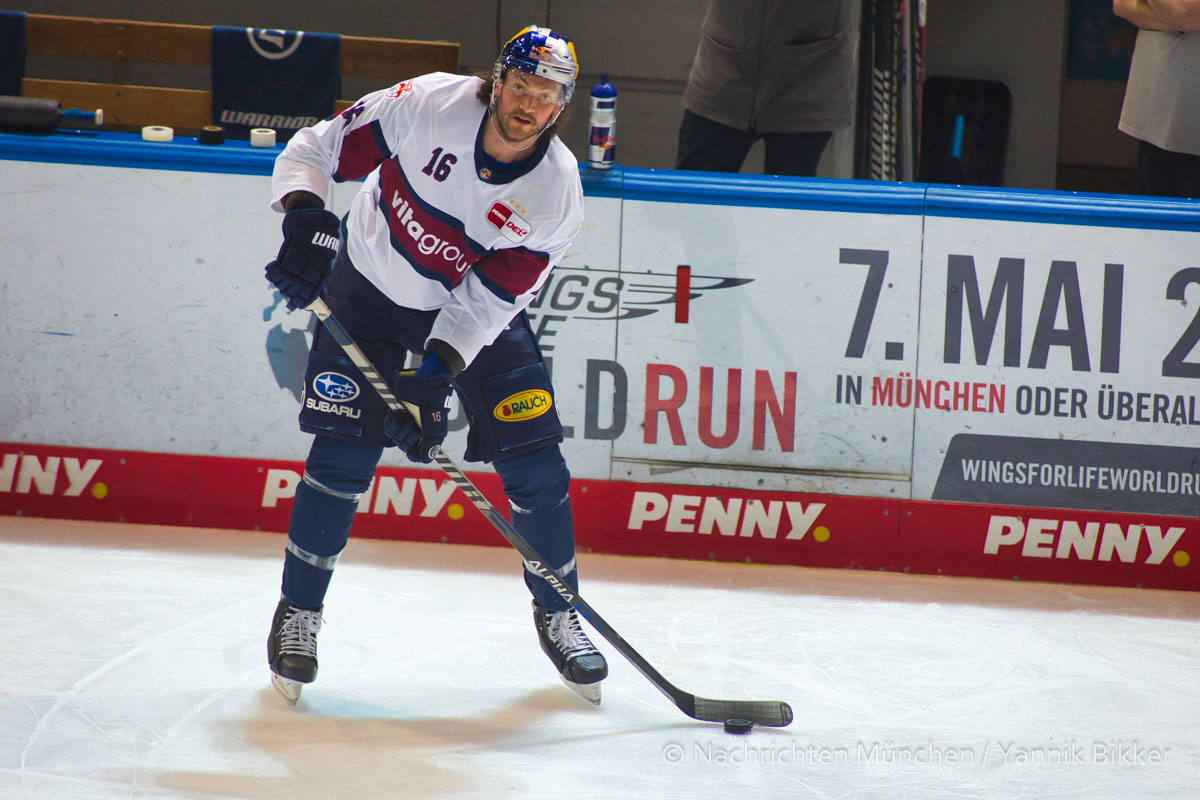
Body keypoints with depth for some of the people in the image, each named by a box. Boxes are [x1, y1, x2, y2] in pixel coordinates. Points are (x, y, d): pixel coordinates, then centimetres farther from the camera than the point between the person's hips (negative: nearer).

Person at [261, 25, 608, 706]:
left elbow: (489, 300, -21)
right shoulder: (430, 105, -24)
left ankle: (557, 612, 17)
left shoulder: (557, 192, -21)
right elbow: (317, 150, -15)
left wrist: (434, 376, -31)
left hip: (478, 308, 2)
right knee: (344, 456, -10)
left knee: (534, 462, -4)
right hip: (371, 288, -1)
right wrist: (305, 222, -31)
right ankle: (299, 610, 7)